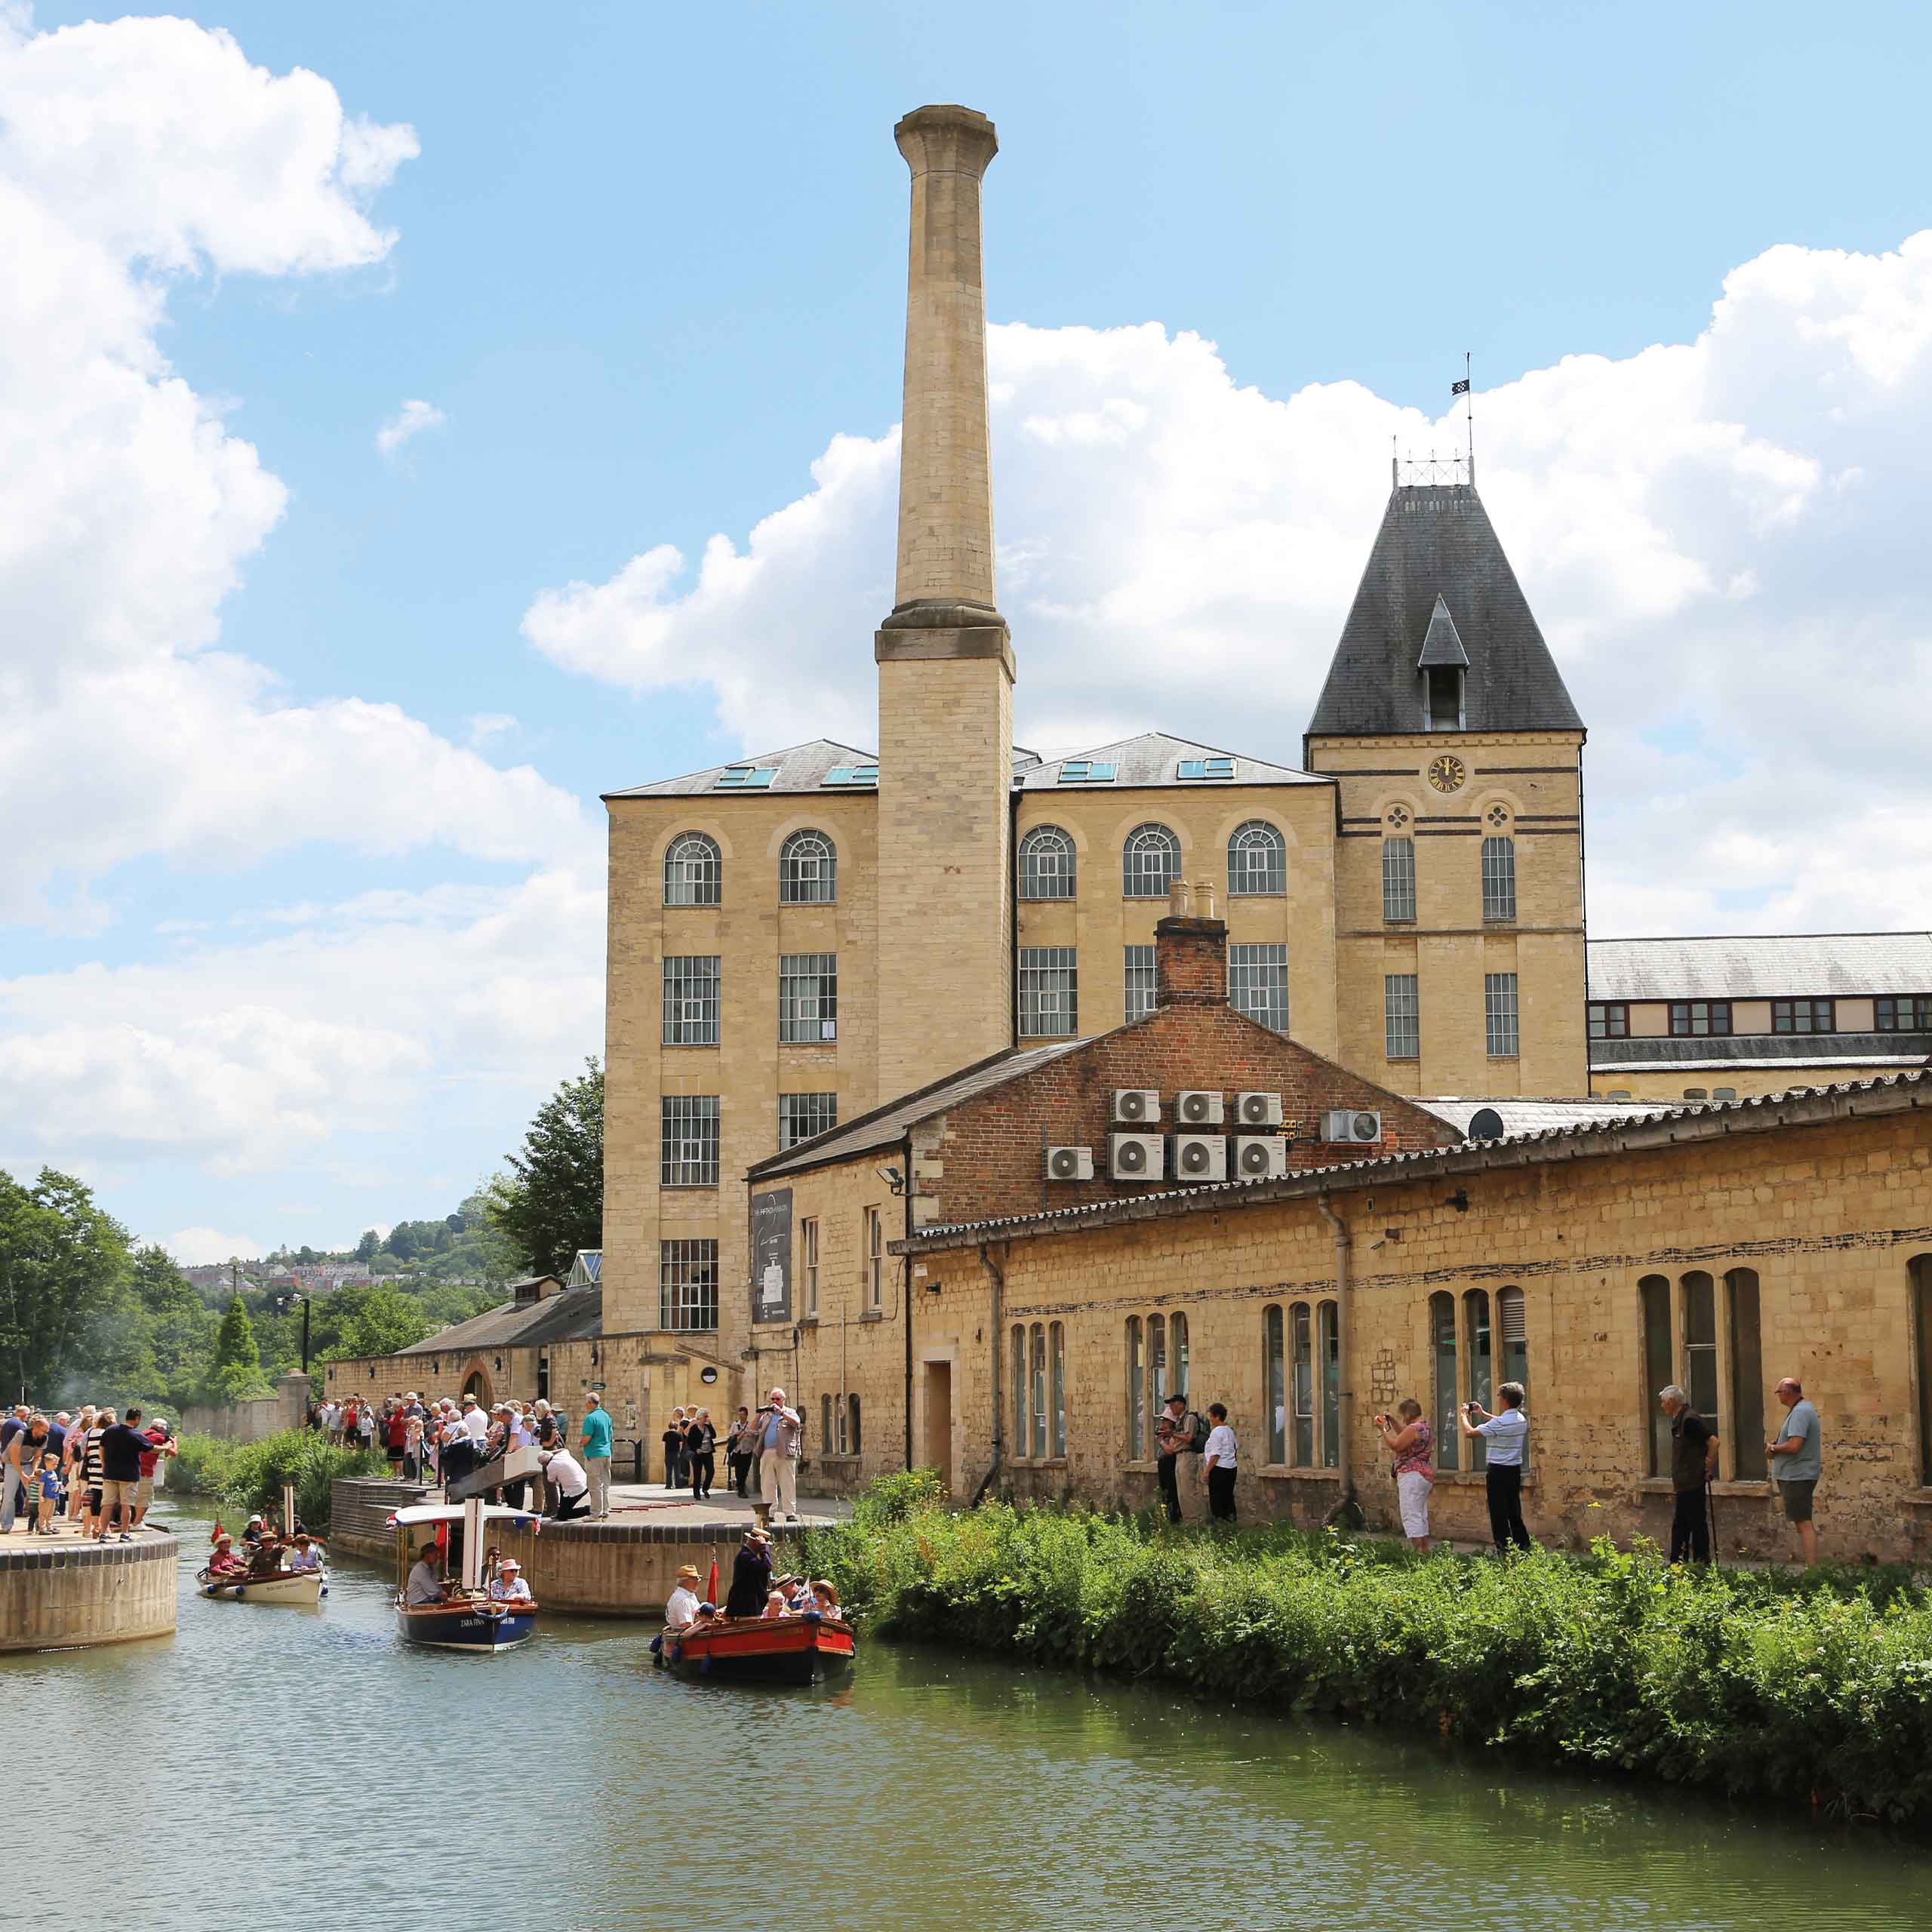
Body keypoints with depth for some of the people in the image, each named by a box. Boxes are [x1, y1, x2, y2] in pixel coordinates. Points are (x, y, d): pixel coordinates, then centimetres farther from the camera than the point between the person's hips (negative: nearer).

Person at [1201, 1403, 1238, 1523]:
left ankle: (1219, 1518, 0)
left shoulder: (1216, 1432, -15)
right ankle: (1230, 1517, 17)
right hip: (1231, 1468, 9)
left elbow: (1215, 1455, -18)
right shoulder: (1230, 1431, 11)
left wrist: (1207, 1471, -14)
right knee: (1228, 1495, 14)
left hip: (1219, 1468, -9)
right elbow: (1235, 1450, 19)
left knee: (1216, 1496, -1)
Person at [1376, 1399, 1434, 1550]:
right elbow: (1405, 1437, 30)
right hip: (1426, 1476, 10)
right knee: (1421, 1517, 15)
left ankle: (1416, 1551, -18)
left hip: (1412, 1475, -10)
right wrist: (1393, 1422, 24)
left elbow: (1395, 1445, -16)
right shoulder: (1427, 1428, 17)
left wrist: (1383, 1429, -6)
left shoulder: (1414, 1428, -15)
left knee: (1410, 1515, -12)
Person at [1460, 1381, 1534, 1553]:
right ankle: (1523, 1545, 19)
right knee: (1514, 1511, 16)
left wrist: (1464, 1417, 2)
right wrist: (1483, 1413, 32)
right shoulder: (1522, 1420, 4)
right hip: (1515, 1469, 7)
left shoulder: (1499, 1423, -20)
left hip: (1498, 1471, -7)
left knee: (1499, 1513, -1)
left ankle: (1504, 1549, 0)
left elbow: (1470, 1432, -17)